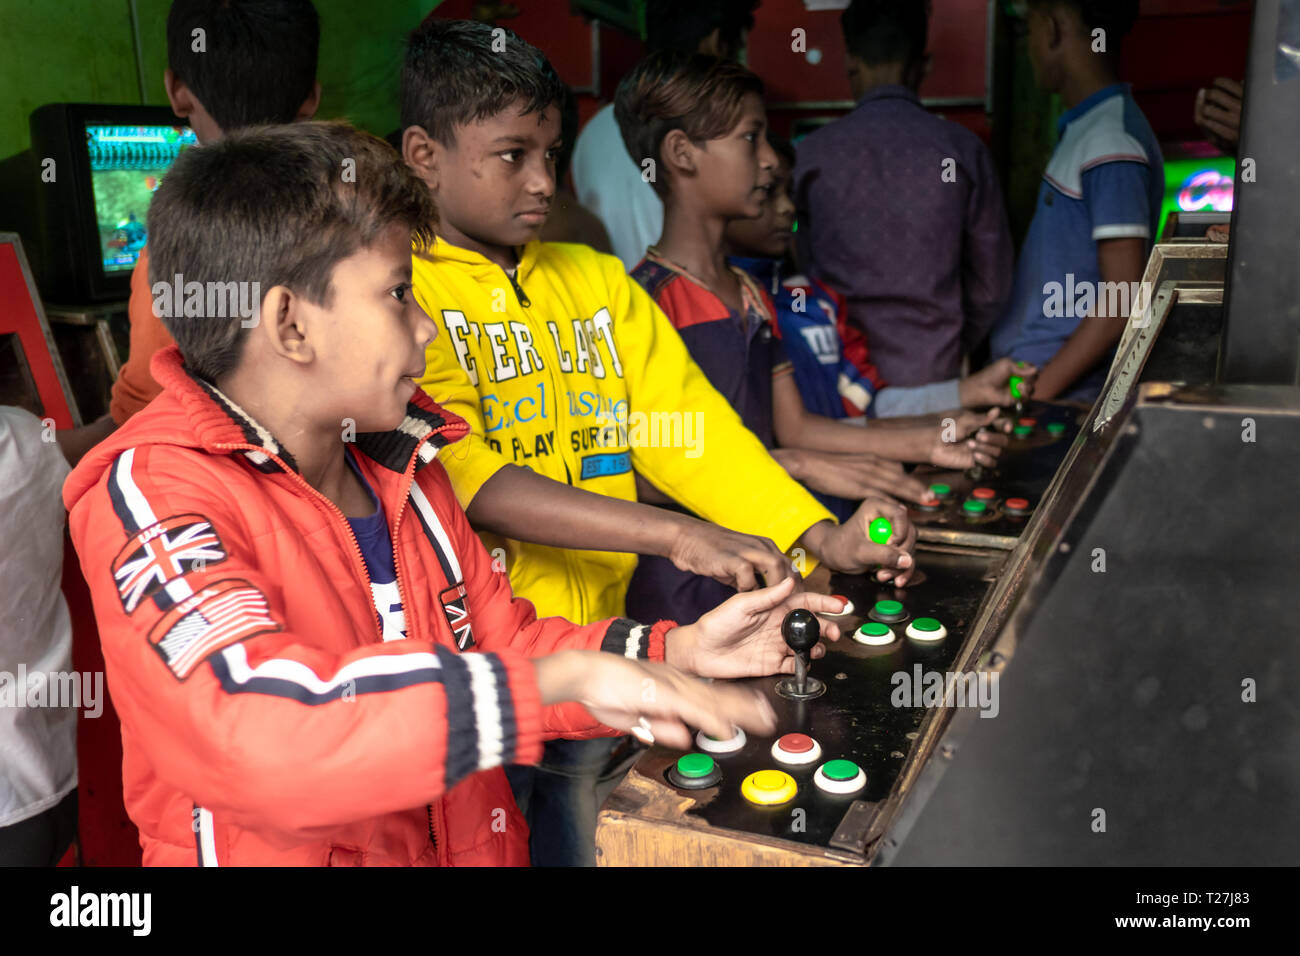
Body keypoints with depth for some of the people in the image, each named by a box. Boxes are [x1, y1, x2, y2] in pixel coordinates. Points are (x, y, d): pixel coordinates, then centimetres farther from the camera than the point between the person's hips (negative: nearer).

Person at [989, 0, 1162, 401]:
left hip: (1061, 396, -8)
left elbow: (1124, 299, -20)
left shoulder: (1111, 143, -16)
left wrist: (1037, 393, -19)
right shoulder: (1084, 129, 11)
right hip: (1032, 378, 8)